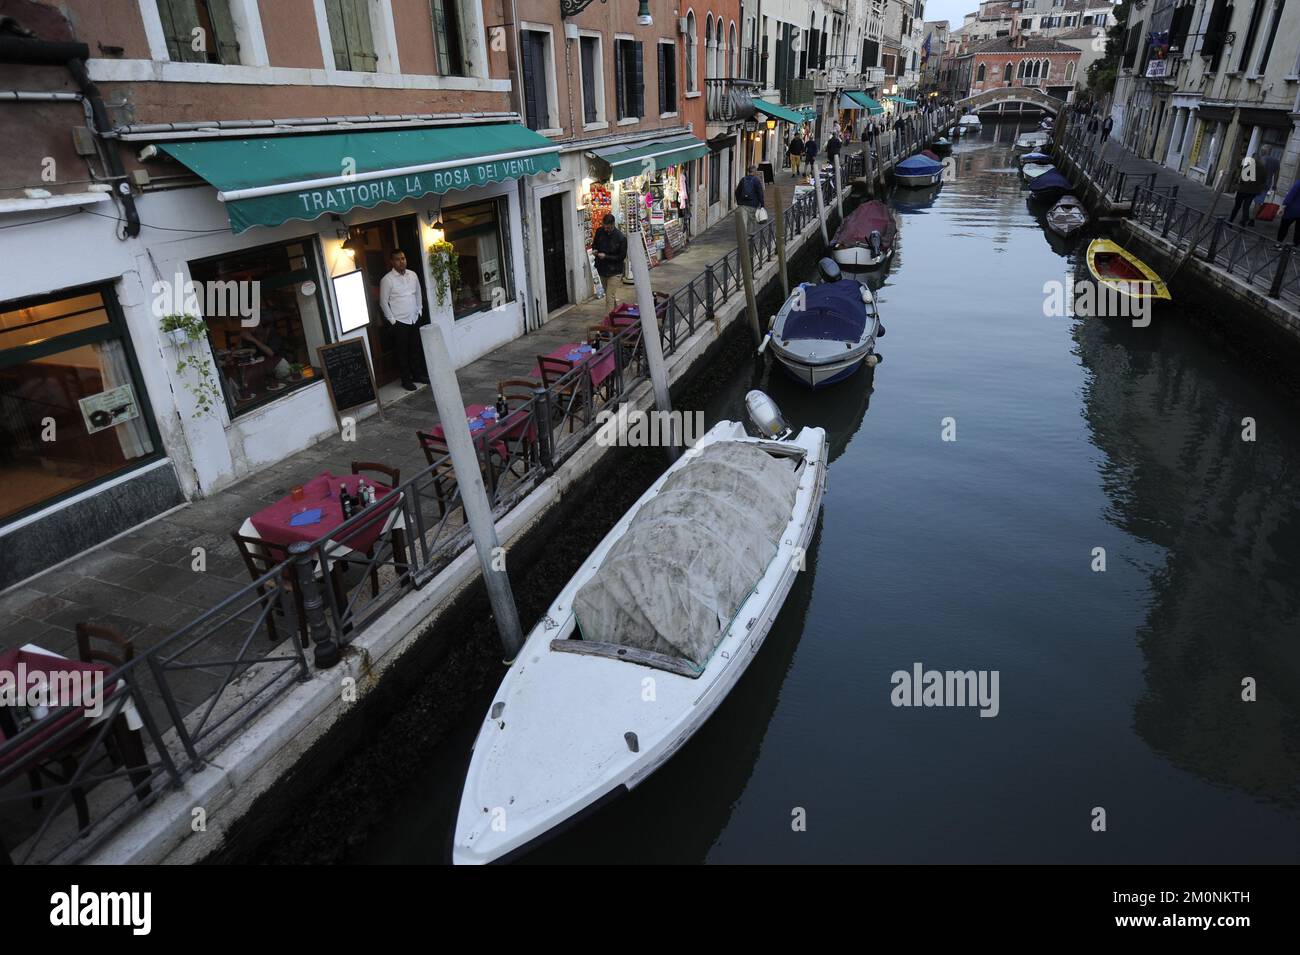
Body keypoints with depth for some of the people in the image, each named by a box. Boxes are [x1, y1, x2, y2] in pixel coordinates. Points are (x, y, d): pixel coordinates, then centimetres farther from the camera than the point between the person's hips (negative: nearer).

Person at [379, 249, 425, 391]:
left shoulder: (413, 275, 4)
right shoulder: (387, 280, -12)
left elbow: (418, 294, 16)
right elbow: (383, 302, -8)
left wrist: (419, 310, 11)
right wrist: (392, 320, -9)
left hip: (415, 319, 5)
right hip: (399, 322, -5)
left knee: (415, 349, 15)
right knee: (402, 352, 4)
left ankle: (417, 374, 29)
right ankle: (406, 379, 13)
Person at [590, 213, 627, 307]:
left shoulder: (621, 238, -15)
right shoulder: (599, 231, -1)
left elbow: (622, 257, -11)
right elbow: (594, 244, 16)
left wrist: (606, 256, -19)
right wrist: (594, 249, -9)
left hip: (614, 272, -5)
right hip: (602, 269, 5)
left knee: (610, 297, -8)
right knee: (612, 295, 19)